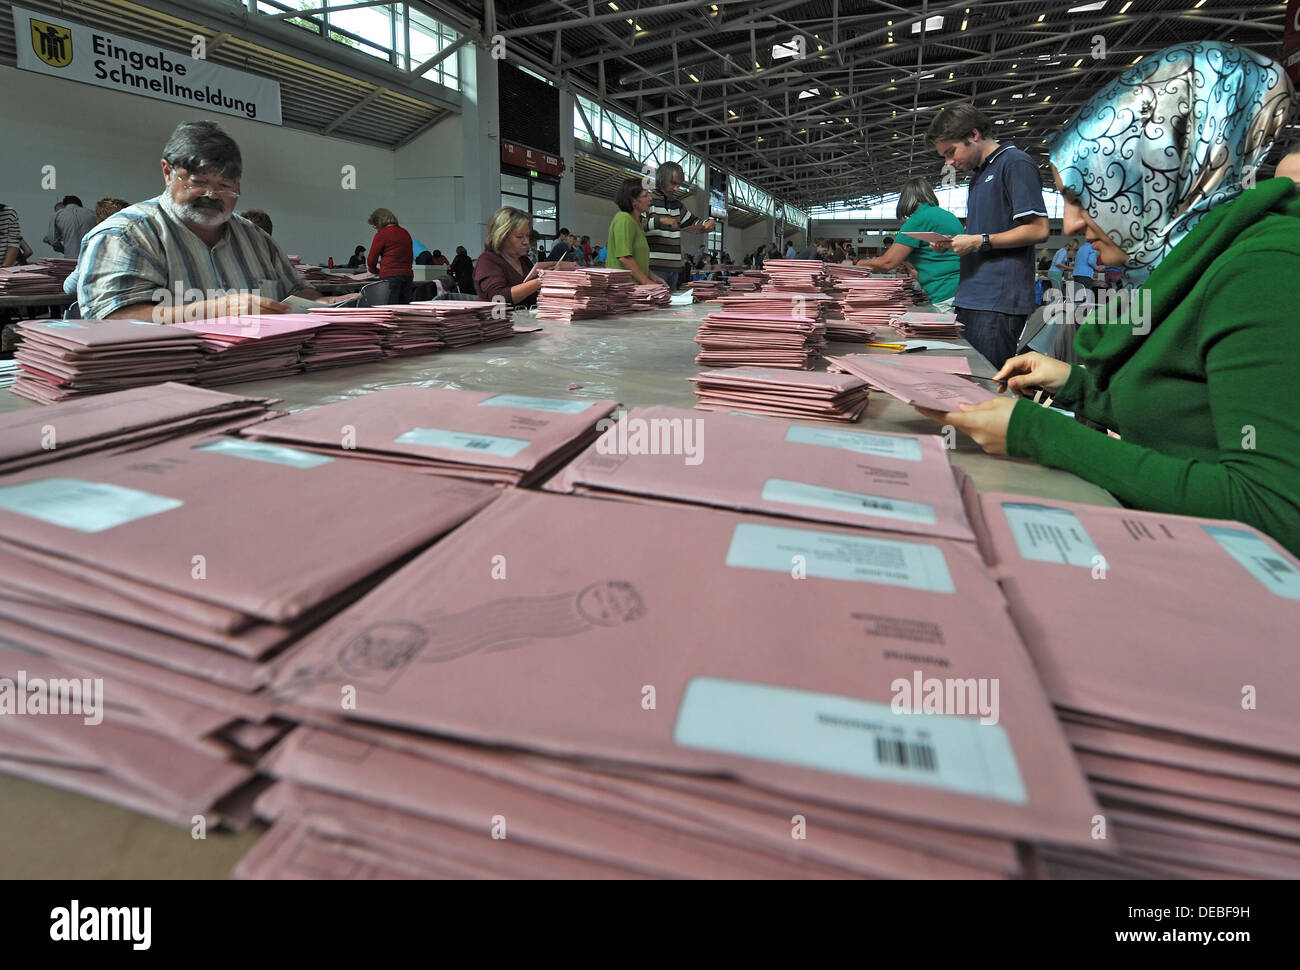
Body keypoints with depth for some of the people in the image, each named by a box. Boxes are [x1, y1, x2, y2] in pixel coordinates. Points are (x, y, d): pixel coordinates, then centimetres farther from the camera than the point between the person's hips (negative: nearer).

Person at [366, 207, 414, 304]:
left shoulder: (382, 234, -3)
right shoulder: (405, 233, 16)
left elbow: (371, 259, -1)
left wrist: (375, 271, 19)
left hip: (390, 276, -6)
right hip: (407, 274, 6)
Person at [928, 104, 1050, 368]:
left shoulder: (1015, 163, -5)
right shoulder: (979, 174, 23)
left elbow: (1038, 230, -12)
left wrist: (979, 241, -12)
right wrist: (953, 243, 10)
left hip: (1000, 301, -9)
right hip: (972, 298, 9)